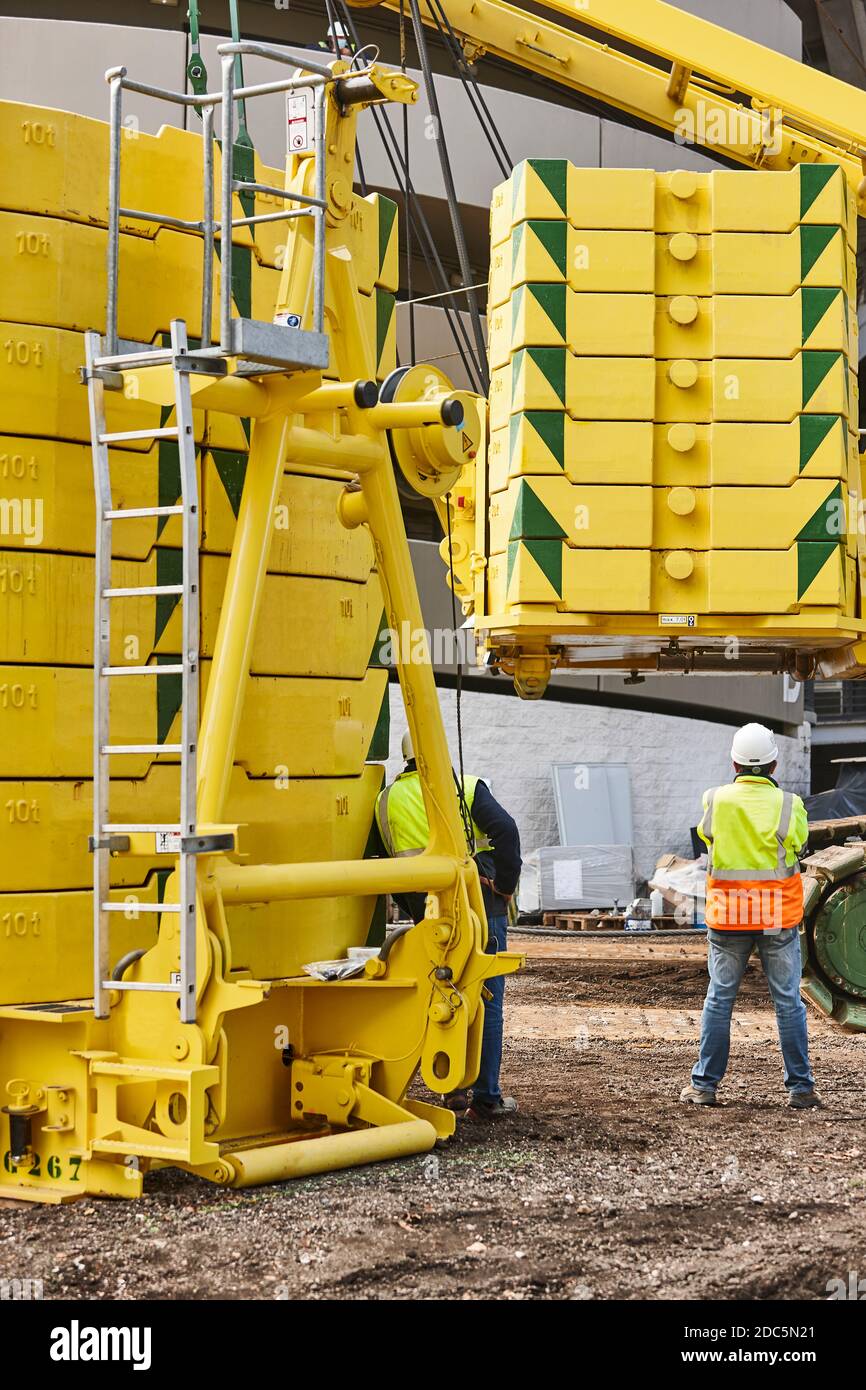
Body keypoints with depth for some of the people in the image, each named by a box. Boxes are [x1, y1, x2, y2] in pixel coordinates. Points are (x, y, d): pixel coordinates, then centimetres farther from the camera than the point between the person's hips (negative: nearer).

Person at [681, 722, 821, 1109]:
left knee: (719, 999, 10)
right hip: (779, 918, -1)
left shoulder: (715, 801, -6)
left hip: (728, 917, 1)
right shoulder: (789, 805, -9)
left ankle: (704, 1085, 13)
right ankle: (800, 1088, 9)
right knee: (789, 1002, 6)